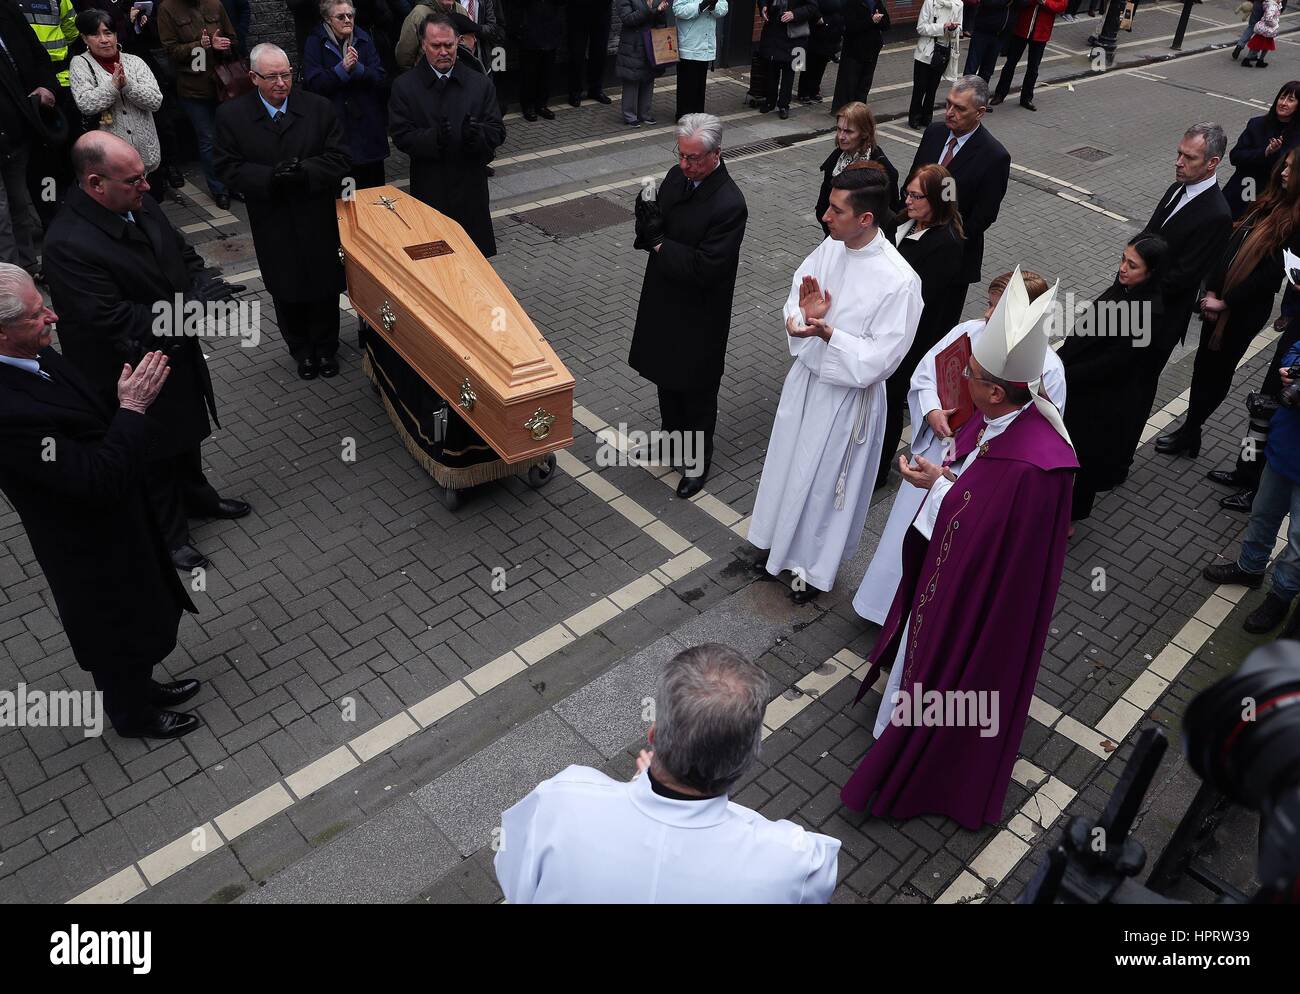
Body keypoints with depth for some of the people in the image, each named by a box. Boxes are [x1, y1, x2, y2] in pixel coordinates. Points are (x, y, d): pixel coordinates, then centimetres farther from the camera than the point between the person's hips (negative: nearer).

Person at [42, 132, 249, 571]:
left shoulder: (140, 204, -7)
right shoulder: (68, 244, -31)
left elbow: (182, 252, 8)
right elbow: (110, 319, -32)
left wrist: (201, 284, -14)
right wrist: (190, 306, -32)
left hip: (178, 352, 8)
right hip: (132, 374, -7)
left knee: (186, 433, 28)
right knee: (155, 456, 13)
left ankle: (196, 497, 53)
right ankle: (169, 535, 34)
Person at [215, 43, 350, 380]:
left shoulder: (319, 108, -4)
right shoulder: (231, 115, -5)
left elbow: (338, 159, -6)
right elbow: (228, 169, -7)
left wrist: (304, 171, -24)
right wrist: (270, 176, -24)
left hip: (319, 219, 0)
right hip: (273, 225, 0)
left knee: (325, 288, 13)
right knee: (286, 292, 13)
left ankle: (326, 348, 34)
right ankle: (301, 350, 33)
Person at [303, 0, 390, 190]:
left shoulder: (364, 40, 6)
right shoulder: (315, 42, -1)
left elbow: (381, 80, -2)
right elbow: (313, 84, -11)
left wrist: (357, 68, -19)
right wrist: (342, 69, -21)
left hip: (368, 123, 3)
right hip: (335, 123, -2)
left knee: (372, 186, 10)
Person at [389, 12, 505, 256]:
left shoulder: (480, 83, 4)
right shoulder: (404, 87, -1)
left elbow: (498, 133, 1)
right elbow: (401, 136, -7)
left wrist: (477, 134, -24)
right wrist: (434, 138, -27)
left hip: (471, 187, 2)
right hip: (428, 189, -1)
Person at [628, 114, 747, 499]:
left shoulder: (729, 204, -26)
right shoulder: (677, 176, -3)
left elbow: (705, 268, -28)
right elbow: (653, 231, 6)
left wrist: (660, 244, -22)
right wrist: (648, 220, -17)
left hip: (700, 315, -7)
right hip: (664, 300, 7)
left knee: (696, 388, 10)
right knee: (666, 374, 24)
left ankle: (698, 460, 30)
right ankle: (672, 434, 47)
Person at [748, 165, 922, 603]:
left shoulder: (899, 282, -27)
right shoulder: (829, 249, -7)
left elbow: (876, 362, -24)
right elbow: (796, 295, 3)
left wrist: (828, 333, -33)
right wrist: (804, 313, -19)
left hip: (848, 396, -6)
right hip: (807, 378, 7)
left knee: (825, 483, 11)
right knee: (789, 465, 22)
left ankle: (814, 566, 36)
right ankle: (779, 542, 47)